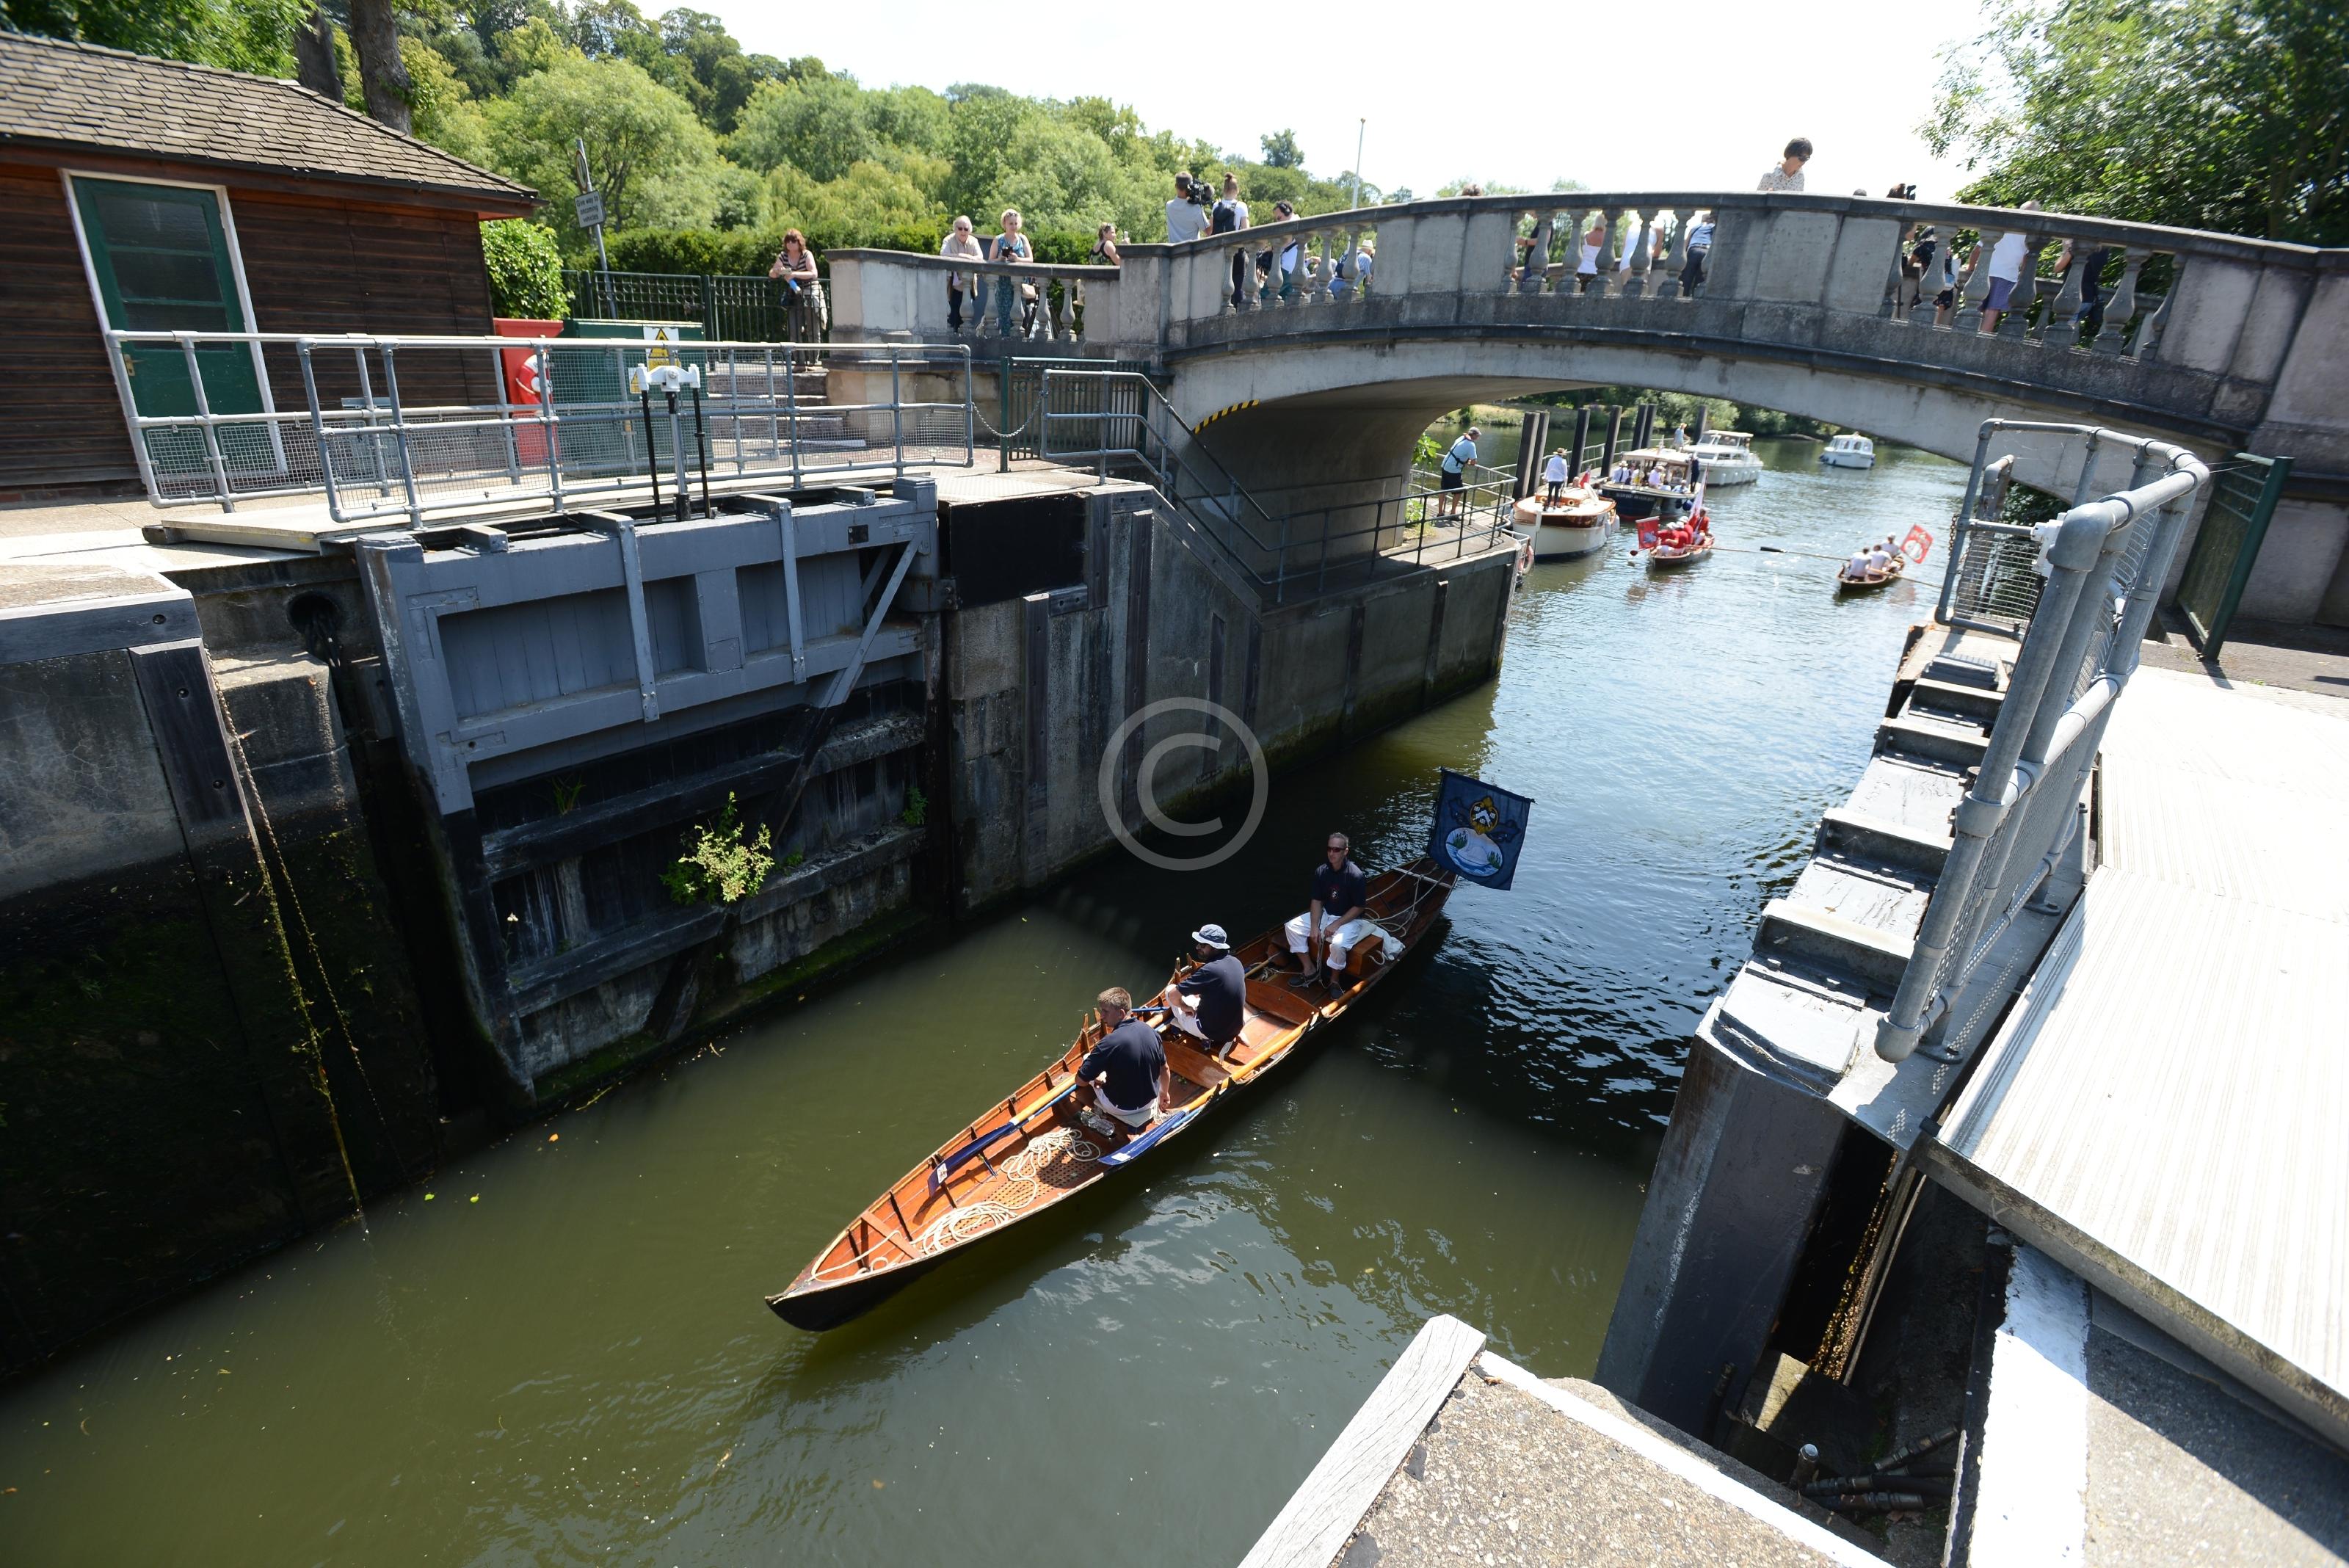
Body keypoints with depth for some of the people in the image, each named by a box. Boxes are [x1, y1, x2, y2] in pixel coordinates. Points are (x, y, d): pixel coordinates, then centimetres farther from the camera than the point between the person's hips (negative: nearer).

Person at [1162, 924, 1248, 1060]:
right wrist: (1199, 994, 13)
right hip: (1235, 1027, 6)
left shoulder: (1209, 970, -26)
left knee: (1171, 989, 5)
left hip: (1212, 1031, -6)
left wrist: (1185, 1007, -2)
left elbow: (1173, 996, -21)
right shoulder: (1236, 963, -3)